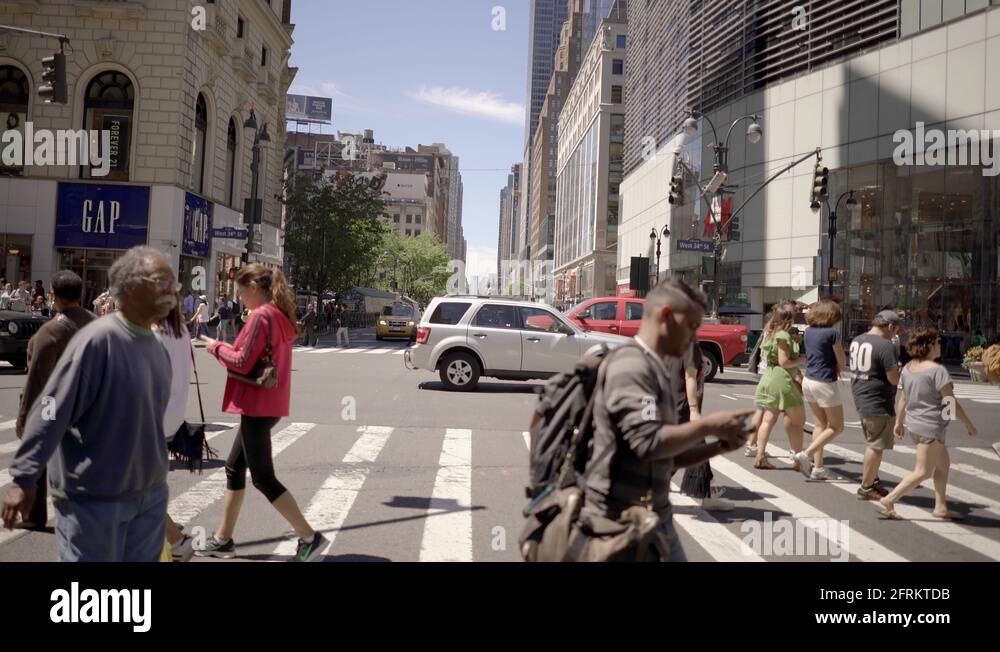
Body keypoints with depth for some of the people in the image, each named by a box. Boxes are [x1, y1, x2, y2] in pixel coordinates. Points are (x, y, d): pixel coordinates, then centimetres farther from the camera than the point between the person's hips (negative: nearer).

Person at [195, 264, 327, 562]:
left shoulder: (261, 316, -17)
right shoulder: (280, 315, 12)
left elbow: (243, 363, -19)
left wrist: (216, 347, -4)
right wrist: (228, 347, 7)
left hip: (257, 405, -10)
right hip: (267, 403, 10)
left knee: (263, 478, -3)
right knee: (235, 468, 17)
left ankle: (310, 538, 0)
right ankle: (222, 540, 25)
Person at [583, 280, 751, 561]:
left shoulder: (661, 371, 13)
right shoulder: (630, 365, -16)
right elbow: (648, 443, -26)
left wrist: (718, 446, 5)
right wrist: (708, 425, -14)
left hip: (657, 517, 9)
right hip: (621, 520, -9)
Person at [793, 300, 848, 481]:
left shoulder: (809, 331, 6)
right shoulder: (832, 333, -15)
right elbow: (842, 362, -10)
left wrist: (834, 370, 2)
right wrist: (837, 370, 11)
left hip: (809, 381, 7)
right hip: (825, 383, -7)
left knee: (820, 424, 17)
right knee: (836, 427, 7)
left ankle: (817, 467, 15)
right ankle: (806, 455, -7)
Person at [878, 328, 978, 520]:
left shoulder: (907, 368, 4)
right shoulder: (937, 370, -19)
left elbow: (903, 399, 11)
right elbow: (951, 403, -15)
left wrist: (899, 422, 21)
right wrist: (968, 424, -5)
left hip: (914, 425, 9)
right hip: (931, 427, -9)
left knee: (943, 463, 21)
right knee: (923, 472, 1)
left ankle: (941, 507, 25)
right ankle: (889, 500, -2)